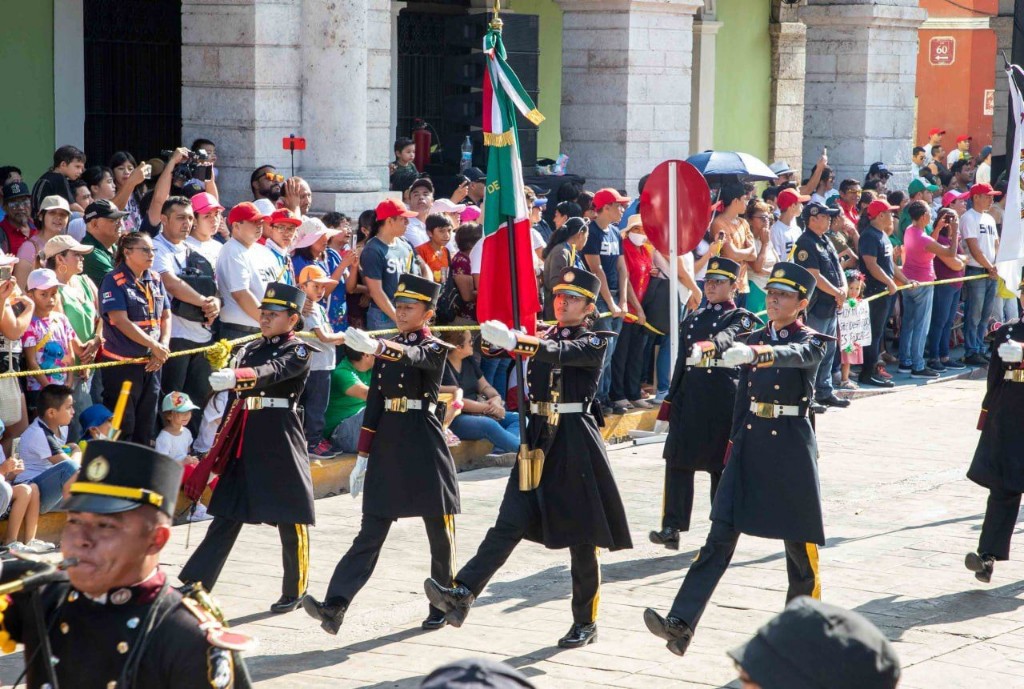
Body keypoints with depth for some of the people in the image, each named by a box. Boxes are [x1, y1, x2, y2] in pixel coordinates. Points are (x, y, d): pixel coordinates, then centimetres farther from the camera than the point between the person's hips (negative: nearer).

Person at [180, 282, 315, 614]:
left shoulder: (299, 351, -5)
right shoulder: (250, 350, 14)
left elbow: (273, 371, -27)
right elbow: (234, 401, 16)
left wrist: (234, 376, -46)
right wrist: (219, 451, 14)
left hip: (282, 445, -5)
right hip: (244, 445, 5)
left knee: (291, 522, 4)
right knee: (225, 518, 2)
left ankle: (295, 590, 18)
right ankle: (191, 587, -3)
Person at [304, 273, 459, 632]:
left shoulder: (435, 349, -5)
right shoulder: (387, 348, 12)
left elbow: (412, 356, -30)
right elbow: (374, 402, 12)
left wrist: (374, 346, -49)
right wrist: (363, 457, 9)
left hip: (424, 447, -5)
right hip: (386, 447, 5)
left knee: (439, 532, 6)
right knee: (370, 533, -2)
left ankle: (444, 605, 21)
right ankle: (335, 607, -14)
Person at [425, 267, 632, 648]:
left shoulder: (595, 342, -3)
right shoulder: (543, 335, 13)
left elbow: (562, 353, -24)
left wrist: (513, 341, -39)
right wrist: (494, 338, -28)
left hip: (576, 443, -4)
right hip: (539, 438, 4)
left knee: (582, 538, 4)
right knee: (510, 523, -8)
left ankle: (585, 623, 15)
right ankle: (462, 593, -21)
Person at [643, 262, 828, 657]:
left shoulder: (812, 343, -4)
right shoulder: (755, 339, 12)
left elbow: (794, 355, -29)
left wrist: (754, 354, -48)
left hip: (790, 446, -4)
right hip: (750, 442, 4)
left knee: (799, 540, 6)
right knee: (721, 533, -6)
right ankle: (681, 624, -18)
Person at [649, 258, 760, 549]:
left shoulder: (741, 318, 0)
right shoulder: (692, 319, 16)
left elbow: (727, 338, -24)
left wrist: (707, 347, -46)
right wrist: (669, 403, 14)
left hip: (724, 397, -4)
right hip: (690, 393, 4)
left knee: (722, 464, 3)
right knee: (678, 460, -5)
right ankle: (671, 527, -8)